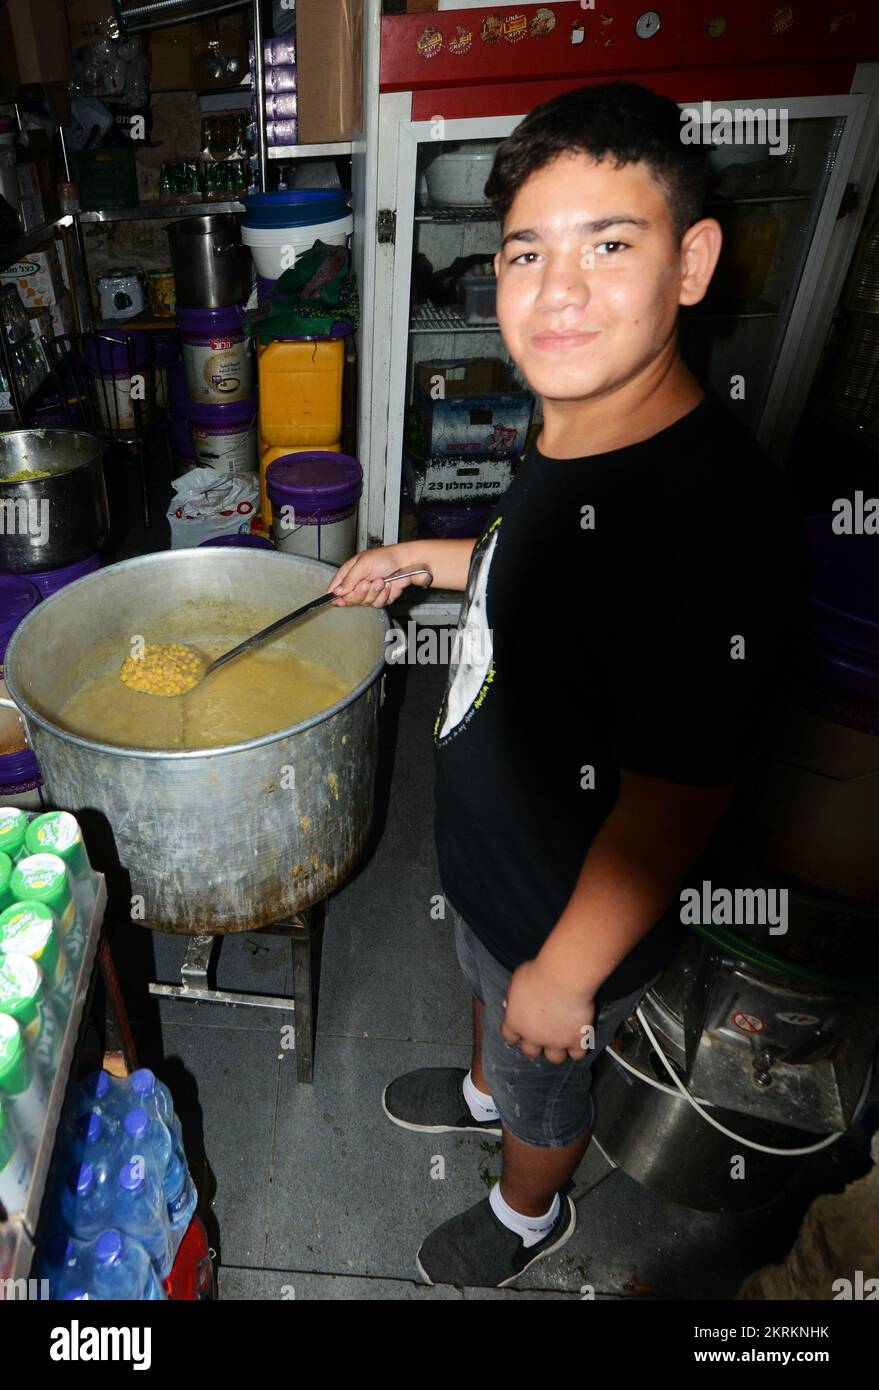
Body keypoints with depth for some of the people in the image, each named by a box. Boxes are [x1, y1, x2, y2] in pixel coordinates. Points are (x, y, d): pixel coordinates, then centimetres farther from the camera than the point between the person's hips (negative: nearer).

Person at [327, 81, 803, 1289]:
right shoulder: (574, 433, -8)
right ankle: (481, 1089, 70)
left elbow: (673, 797, -30)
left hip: (577, 908, -7)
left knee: (545, 1079, 24)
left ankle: (530, 1214, 59)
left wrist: (566, 972, -18)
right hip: (494, 849, 7)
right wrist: (428, 559, 6)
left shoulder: (711, 508, -36)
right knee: (487, 989, 35)